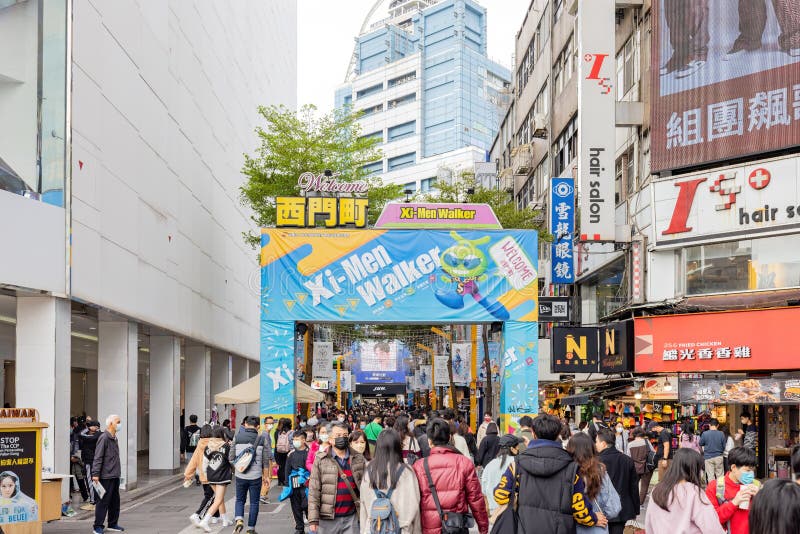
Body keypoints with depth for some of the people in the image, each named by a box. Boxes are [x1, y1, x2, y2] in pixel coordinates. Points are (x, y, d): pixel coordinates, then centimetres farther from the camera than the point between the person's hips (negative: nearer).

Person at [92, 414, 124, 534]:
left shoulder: (114, 438, 15)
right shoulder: (104, 438, -13)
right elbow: (98, 457, -17)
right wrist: (95, 474, -21)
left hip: (115, 476, 9)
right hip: (106, 476, -9)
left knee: (115, 501, 13)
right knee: (103, 501, -4)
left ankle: (113, 524, 22)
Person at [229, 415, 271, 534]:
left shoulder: (237, 438, -4)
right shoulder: (261, 440, -5)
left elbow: (231, 458, 0)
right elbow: (266, 461, -2)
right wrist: (266, 476, 9)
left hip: (240, 475, 1)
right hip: (256, 476, -1)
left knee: (240, 500, 17)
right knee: (254, 502, 11)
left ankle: (239, 520, -6)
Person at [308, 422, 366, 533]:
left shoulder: (359, 459, 8)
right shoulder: (321, 460, -1)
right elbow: (314, 491, -3)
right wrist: (313, 519, -8)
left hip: (352, 517, 2)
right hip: (328, 519, -2)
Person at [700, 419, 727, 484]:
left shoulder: (705, 434, -10)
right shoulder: (721, 434, -7)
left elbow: (700, 444, 3)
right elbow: (724, 446, 1)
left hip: (708, 457, -1)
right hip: (719, 457, 1)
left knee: (710, 476, 5)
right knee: (720, 475, 10)